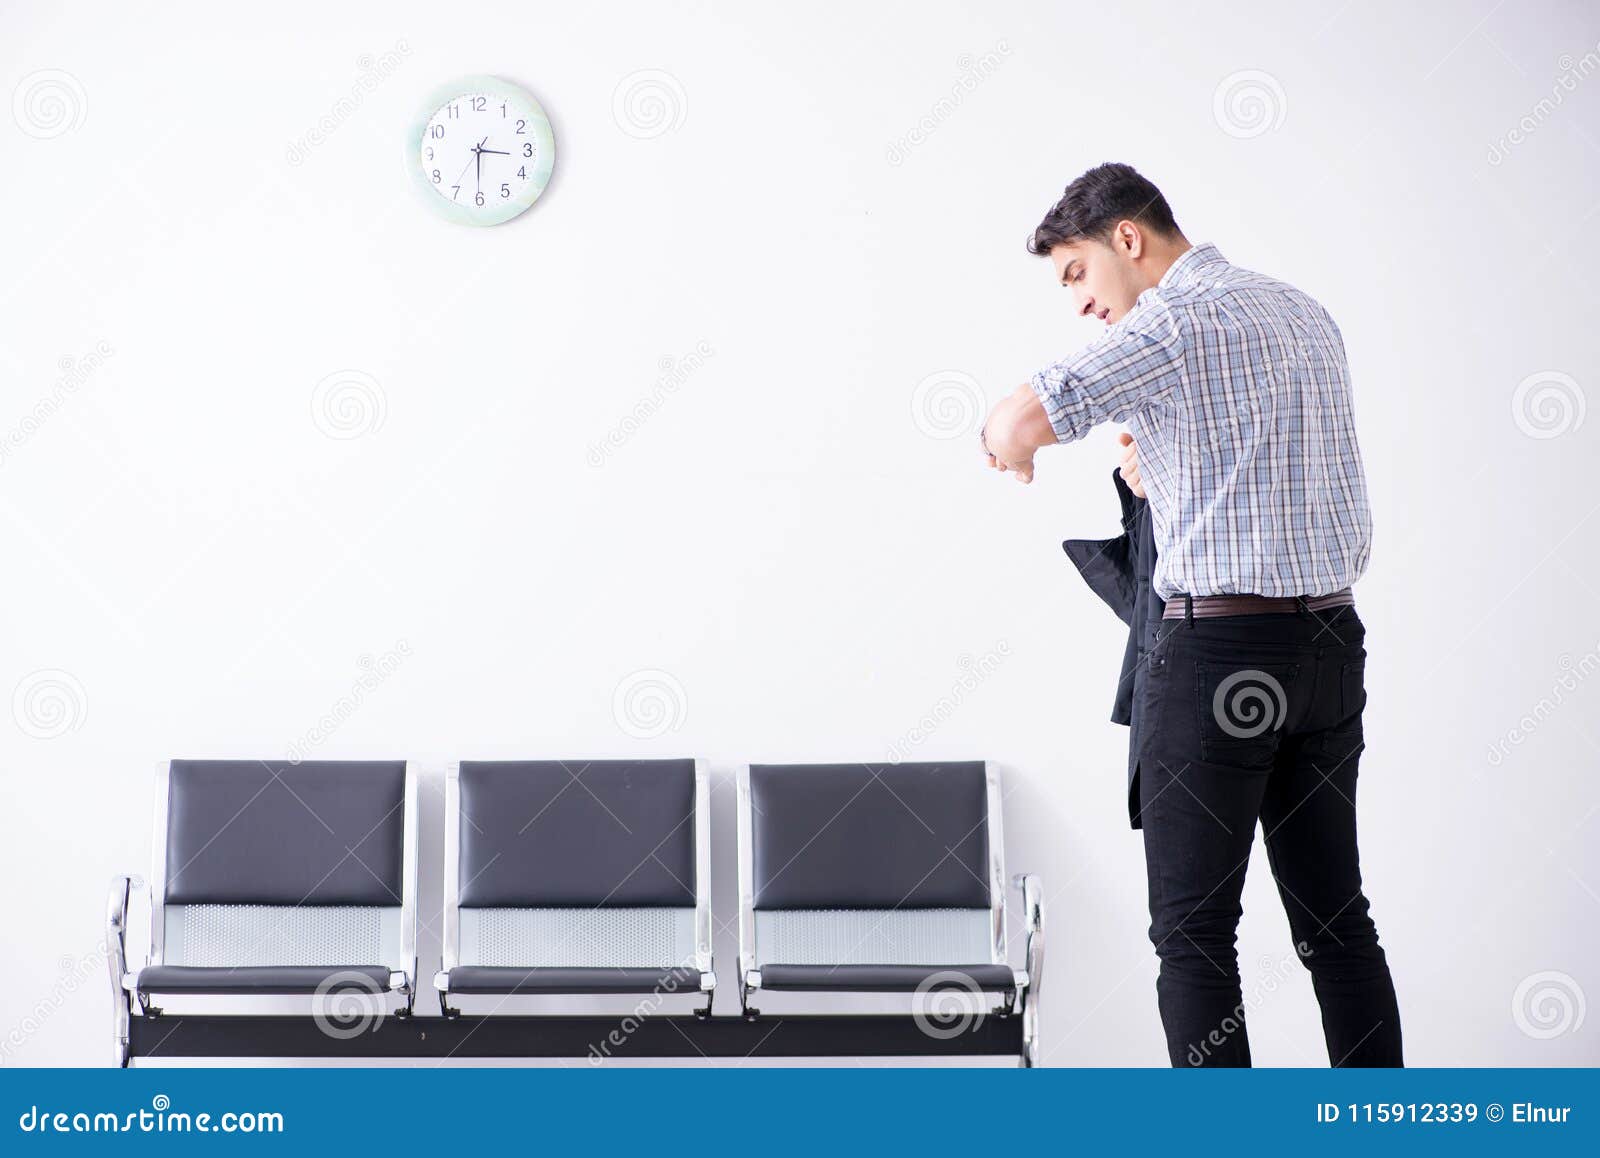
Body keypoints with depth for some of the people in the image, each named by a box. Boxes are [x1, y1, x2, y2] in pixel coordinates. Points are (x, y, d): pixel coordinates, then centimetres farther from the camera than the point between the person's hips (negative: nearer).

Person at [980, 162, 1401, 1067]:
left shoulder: (1175, 320, -10)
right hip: (1331, 639, 8)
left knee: (1195, 926, 0)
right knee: (1335, 916, 13)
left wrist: (1013, 450, 3)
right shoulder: (1307, 314, 16)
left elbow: (1012, 428, -19)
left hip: (1219, 647, -8)